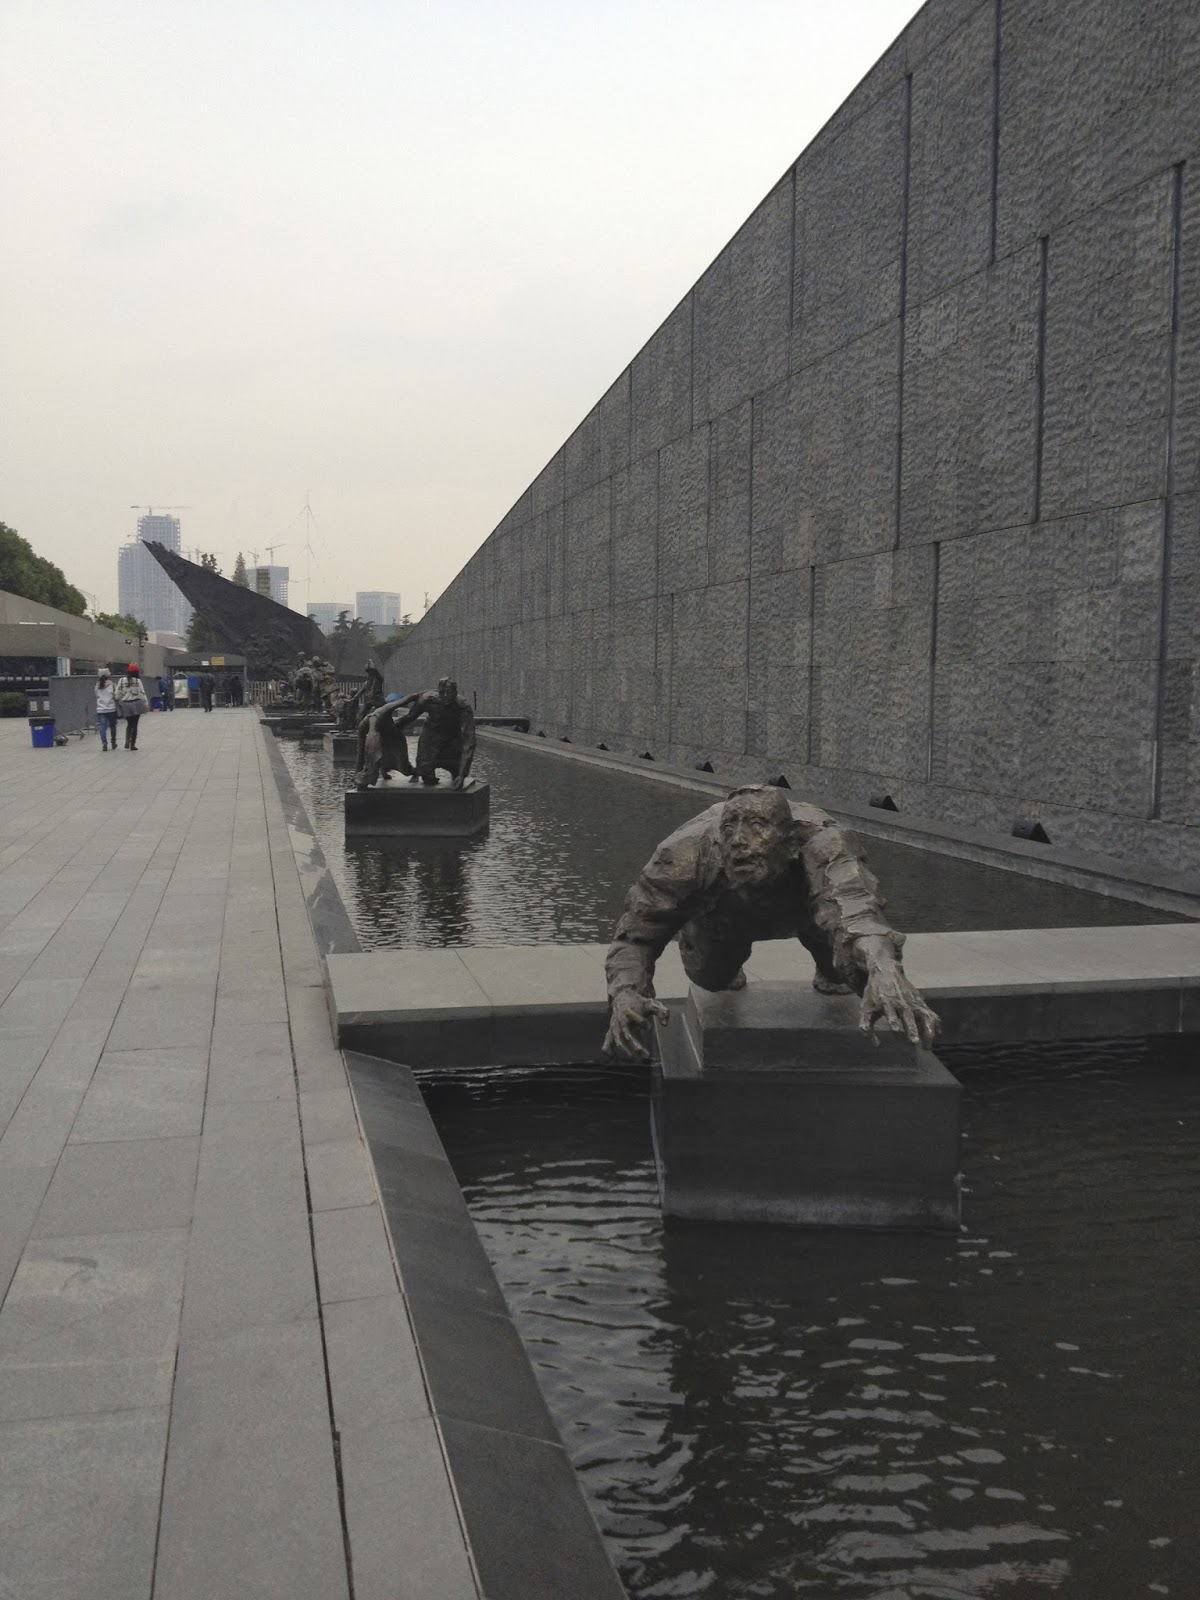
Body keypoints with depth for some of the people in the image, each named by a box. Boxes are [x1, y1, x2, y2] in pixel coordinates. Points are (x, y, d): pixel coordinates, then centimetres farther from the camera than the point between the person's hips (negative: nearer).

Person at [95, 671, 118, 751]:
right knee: (112, 726, 13)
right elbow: (116, 696, -6)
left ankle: (104, 743, -11)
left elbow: (97, 696, 10)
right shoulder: (112, 685, -7)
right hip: (111, 709, -2)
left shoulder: (97, 685, 4)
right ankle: (113, 743, 22)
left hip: (100, 710, 2)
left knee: (102, 727, 1)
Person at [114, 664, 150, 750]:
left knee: (129, 724, 18)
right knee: (134, 725, 4)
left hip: (125, 705, 3)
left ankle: (127, 741, 2)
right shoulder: (138, 681, -8)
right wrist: (146, 704, 1)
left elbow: (117, 694, 1)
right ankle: (132, 744, 2)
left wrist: (118, 702, 14)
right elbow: (142, 694, -7)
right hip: (136, 705, -3)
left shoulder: (121, 680, -1)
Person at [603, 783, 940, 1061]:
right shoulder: (685, 853, -44)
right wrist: (625, 993, -59)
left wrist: (885, 970, -89)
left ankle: (830, 975, 22)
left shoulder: (818, 842, -49)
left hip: (802, 906, 0)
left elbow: (855, 905, -68)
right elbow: (635, 935, -37)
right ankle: (727, 971, 35)